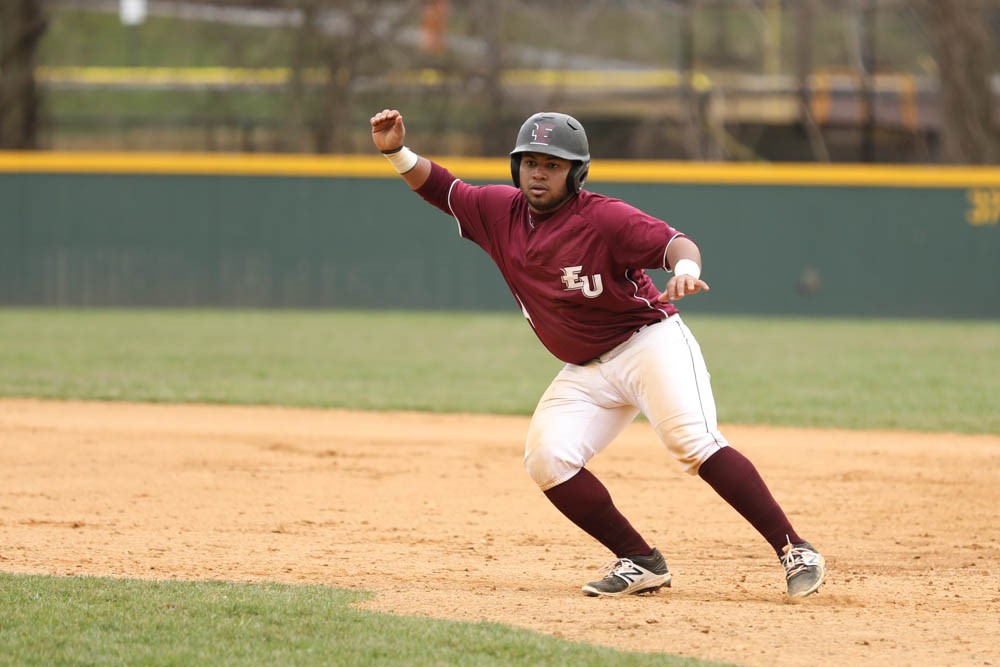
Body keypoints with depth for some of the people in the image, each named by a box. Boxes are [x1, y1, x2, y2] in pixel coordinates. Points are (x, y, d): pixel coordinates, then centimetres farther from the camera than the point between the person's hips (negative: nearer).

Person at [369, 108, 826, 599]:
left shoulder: (603, 217, -17)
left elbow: (673, 242, -29)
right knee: (546, 458, -12)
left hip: (651, 342, -7)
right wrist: (396, 151, -5)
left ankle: (794, 550, -23)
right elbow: (439, 187, 12)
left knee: (694, 442, -24)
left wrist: (685, 270, -52)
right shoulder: (502, 212, 2)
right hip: (585, 371, 7)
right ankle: (641, 564, -3)